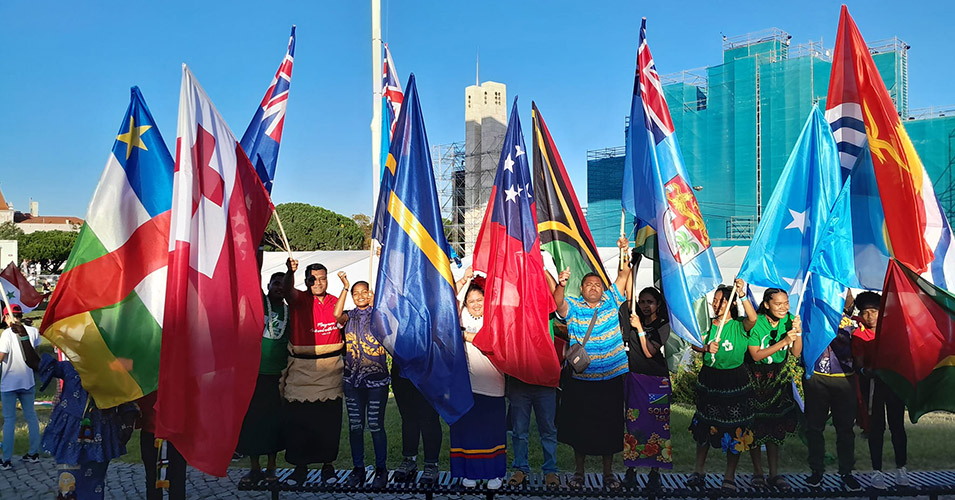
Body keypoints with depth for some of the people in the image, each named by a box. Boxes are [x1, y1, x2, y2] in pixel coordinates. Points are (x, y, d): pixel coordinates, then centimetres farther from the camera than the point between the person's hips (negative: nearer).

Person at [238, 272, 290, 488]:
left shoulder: (289, 312, 10)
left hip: (279, 374, 2)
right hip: (254, 372, -2)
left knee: (275, 420, 6)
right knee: (251, 419, 2)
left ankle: (271, 468, 18)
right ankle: (254, 468, 15)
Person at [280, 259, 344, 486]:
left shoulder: (336, 303, 8)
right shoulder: (300, 299, -1)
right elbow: (287, 290, -24)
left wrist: (346, 362, 11)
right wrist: (290, 272, -44)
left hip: (330, 369, 2)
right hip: (301, 369, -1)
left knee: (329, 420, 5)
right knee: (298, 419, 0)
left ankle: (328, 464, 19)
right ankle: (300, 465, 14)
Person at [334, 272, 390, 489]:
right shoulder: (350, 316, 9)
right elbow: (337, 315, -13)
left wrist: (375, 305, -21)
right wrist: (345, 286, -14)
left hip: (377, 378, -3)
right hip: (352, 378, 3)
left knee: (376, 425, -1)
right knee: (355, 425, 9)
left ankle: (381, 469, 13)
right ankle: (358, 468, 21)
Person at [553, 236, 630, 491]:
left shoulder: (612, 301, 5)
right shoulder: (573, 307, -2)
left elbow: (624, 274, 2)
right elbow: (557, 302, -22)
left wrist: (624, 251, -13)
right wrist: (561, 284, -42)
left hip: (611, 377, 2)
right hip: (580, 379, -1)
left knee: (609, 425, 10)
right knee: (579, 425, 8)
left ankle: (608, 472, 27)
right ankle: (579, 471, 26)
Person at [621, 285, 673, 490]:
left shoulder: (663, 325, -3)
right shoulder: (634, 318, 6)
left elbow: (650, 352, -12)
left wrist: (640, 328, -16)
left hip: (657, 380, -2)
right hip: (634, 378, 2)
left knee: (656, 424, -2)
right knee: (633, 423, -1)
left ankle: (654, 472, 6)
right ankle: (631, 469, 6)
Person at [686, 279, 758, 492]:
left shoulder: (739, 326, -7)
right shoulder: (707, 324, 4)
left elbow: (753, 318, -28)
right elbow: (695, 344, 0)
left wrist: (743, 295, -40)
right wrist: (706, 348, -21)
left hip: (735, 381, -3)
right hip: (709, 379, 3)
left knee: (735, 429, 5)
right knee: (704, 425, 12)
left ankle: (730, 476, 19)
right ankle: (699, 471, 26)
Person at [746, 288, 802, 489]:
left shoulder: (789, 320, -6)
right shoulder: (756, 323, -18)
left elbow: (796, 354, -5)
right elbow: (756, 355, -21)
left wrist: (798, 332, -21)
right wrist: (783, 342, -27)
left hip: (779, 376, 3)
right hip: (756, 376, -3)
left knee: (776, 424, 5)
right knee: (756, 425, 1)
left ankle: (774, 473, 15)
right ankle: (758, 471, 16)